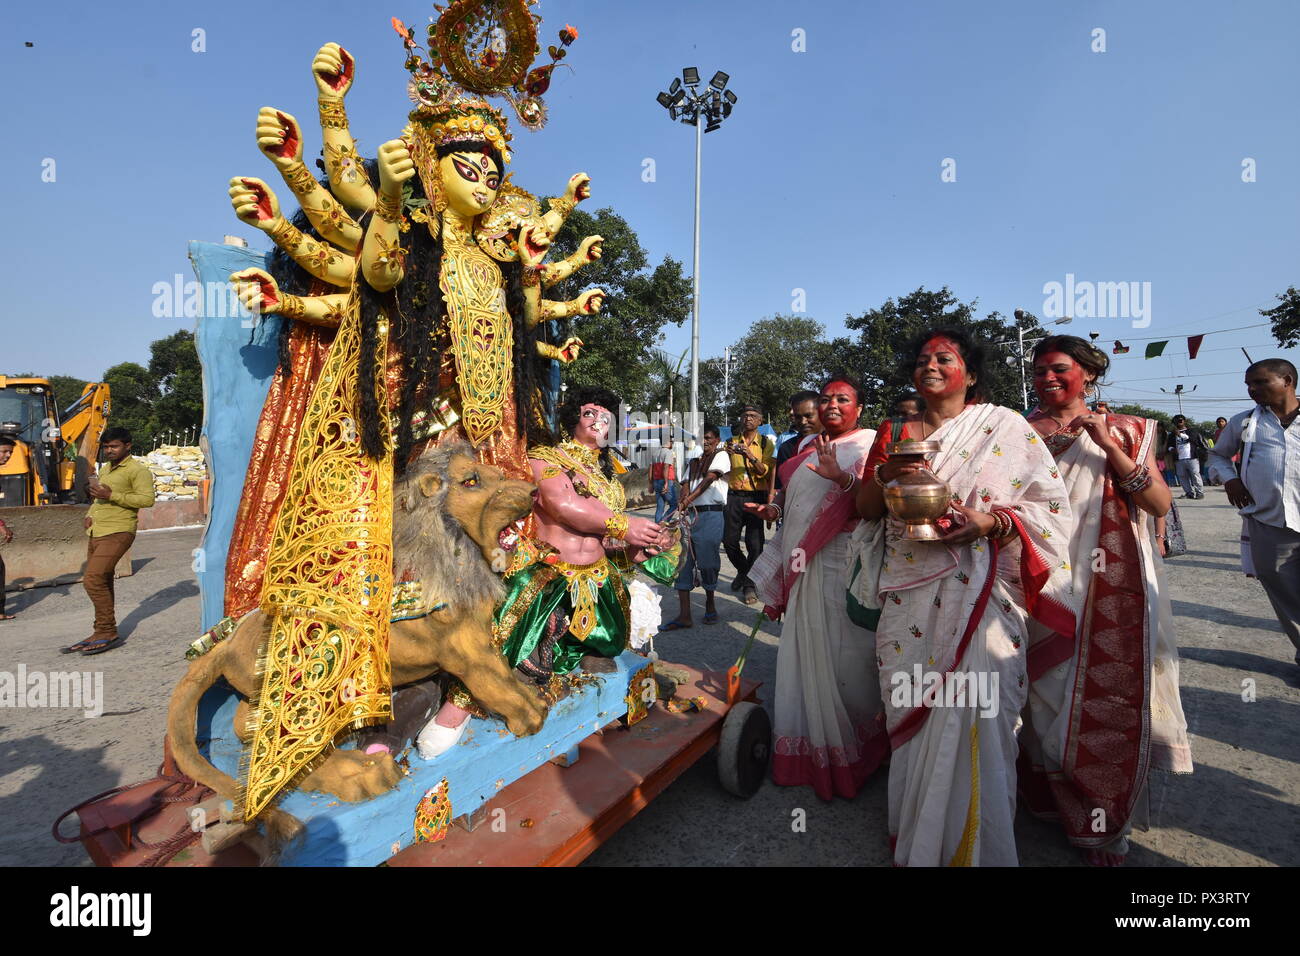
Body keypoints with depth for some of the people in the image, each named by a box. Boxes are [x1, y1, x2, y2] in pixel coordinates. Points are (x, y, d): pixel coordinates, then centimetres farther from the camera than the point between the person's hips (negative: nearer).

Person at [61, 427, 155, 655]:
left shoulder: (137, 470, -7)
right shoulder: (105, 469, 21)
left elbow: (147, 499, -19)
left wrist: (111, 495, -22)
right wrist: (90, 515, 12)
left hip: (117, 533, -9)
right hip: (96, 533, 9)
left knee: (93, 580, -16)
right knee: (101, 583, 12)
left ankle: (108, 633, -7)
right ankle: (102, 634, 19)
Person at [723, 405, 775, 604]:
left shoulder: (766, 444, 3)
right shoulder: (732, 441, 10)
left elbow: (765, 472, -7)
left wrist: (752, 457, -23)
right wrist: (727, 453, -11)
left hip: (756, 497, -2)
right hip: (734, 496, 3)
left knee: (755, 543, -4)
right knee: (729, 540, 5)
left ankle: (750, 585, 10)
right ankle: (743, 571, 32)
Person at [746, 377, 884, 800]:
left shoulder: (869, 445, -4)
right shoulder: (809, 447, 18)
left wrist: (841, 478, -31)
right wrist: (773, 509, 11)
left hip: (844, 566, -7)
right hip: (806, 567, 7)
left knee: (844, 653, -1)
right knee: (807, 650, 11)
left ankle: (848, 748, 18)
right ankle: (813, 746, 27)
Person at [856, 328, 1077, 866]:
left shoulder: (1004, 427, 2)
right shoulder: (894, 433, 12)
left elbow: (1050, 502, -2)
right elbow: (864, 509, 12)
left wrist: (989, 523, -18)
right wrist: (885, 475, -8)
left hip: (978, 594, -3)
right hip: (908, 595, 3)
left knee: (973, 715, -5)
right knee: (912, 711, 8)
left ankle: (970, 844, 18)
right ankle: (913, 831, 30)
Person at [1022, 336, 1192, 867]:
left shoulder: (1125, 430, 6)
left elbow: (1160, 504, -6)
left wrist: (1109, 447, -15)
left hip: (1110, 589, 0)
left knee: (1110, 698, 3)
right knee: (1044, 691, 9)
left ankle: (1104, 824, 23)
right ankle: (1048, 791, 33)